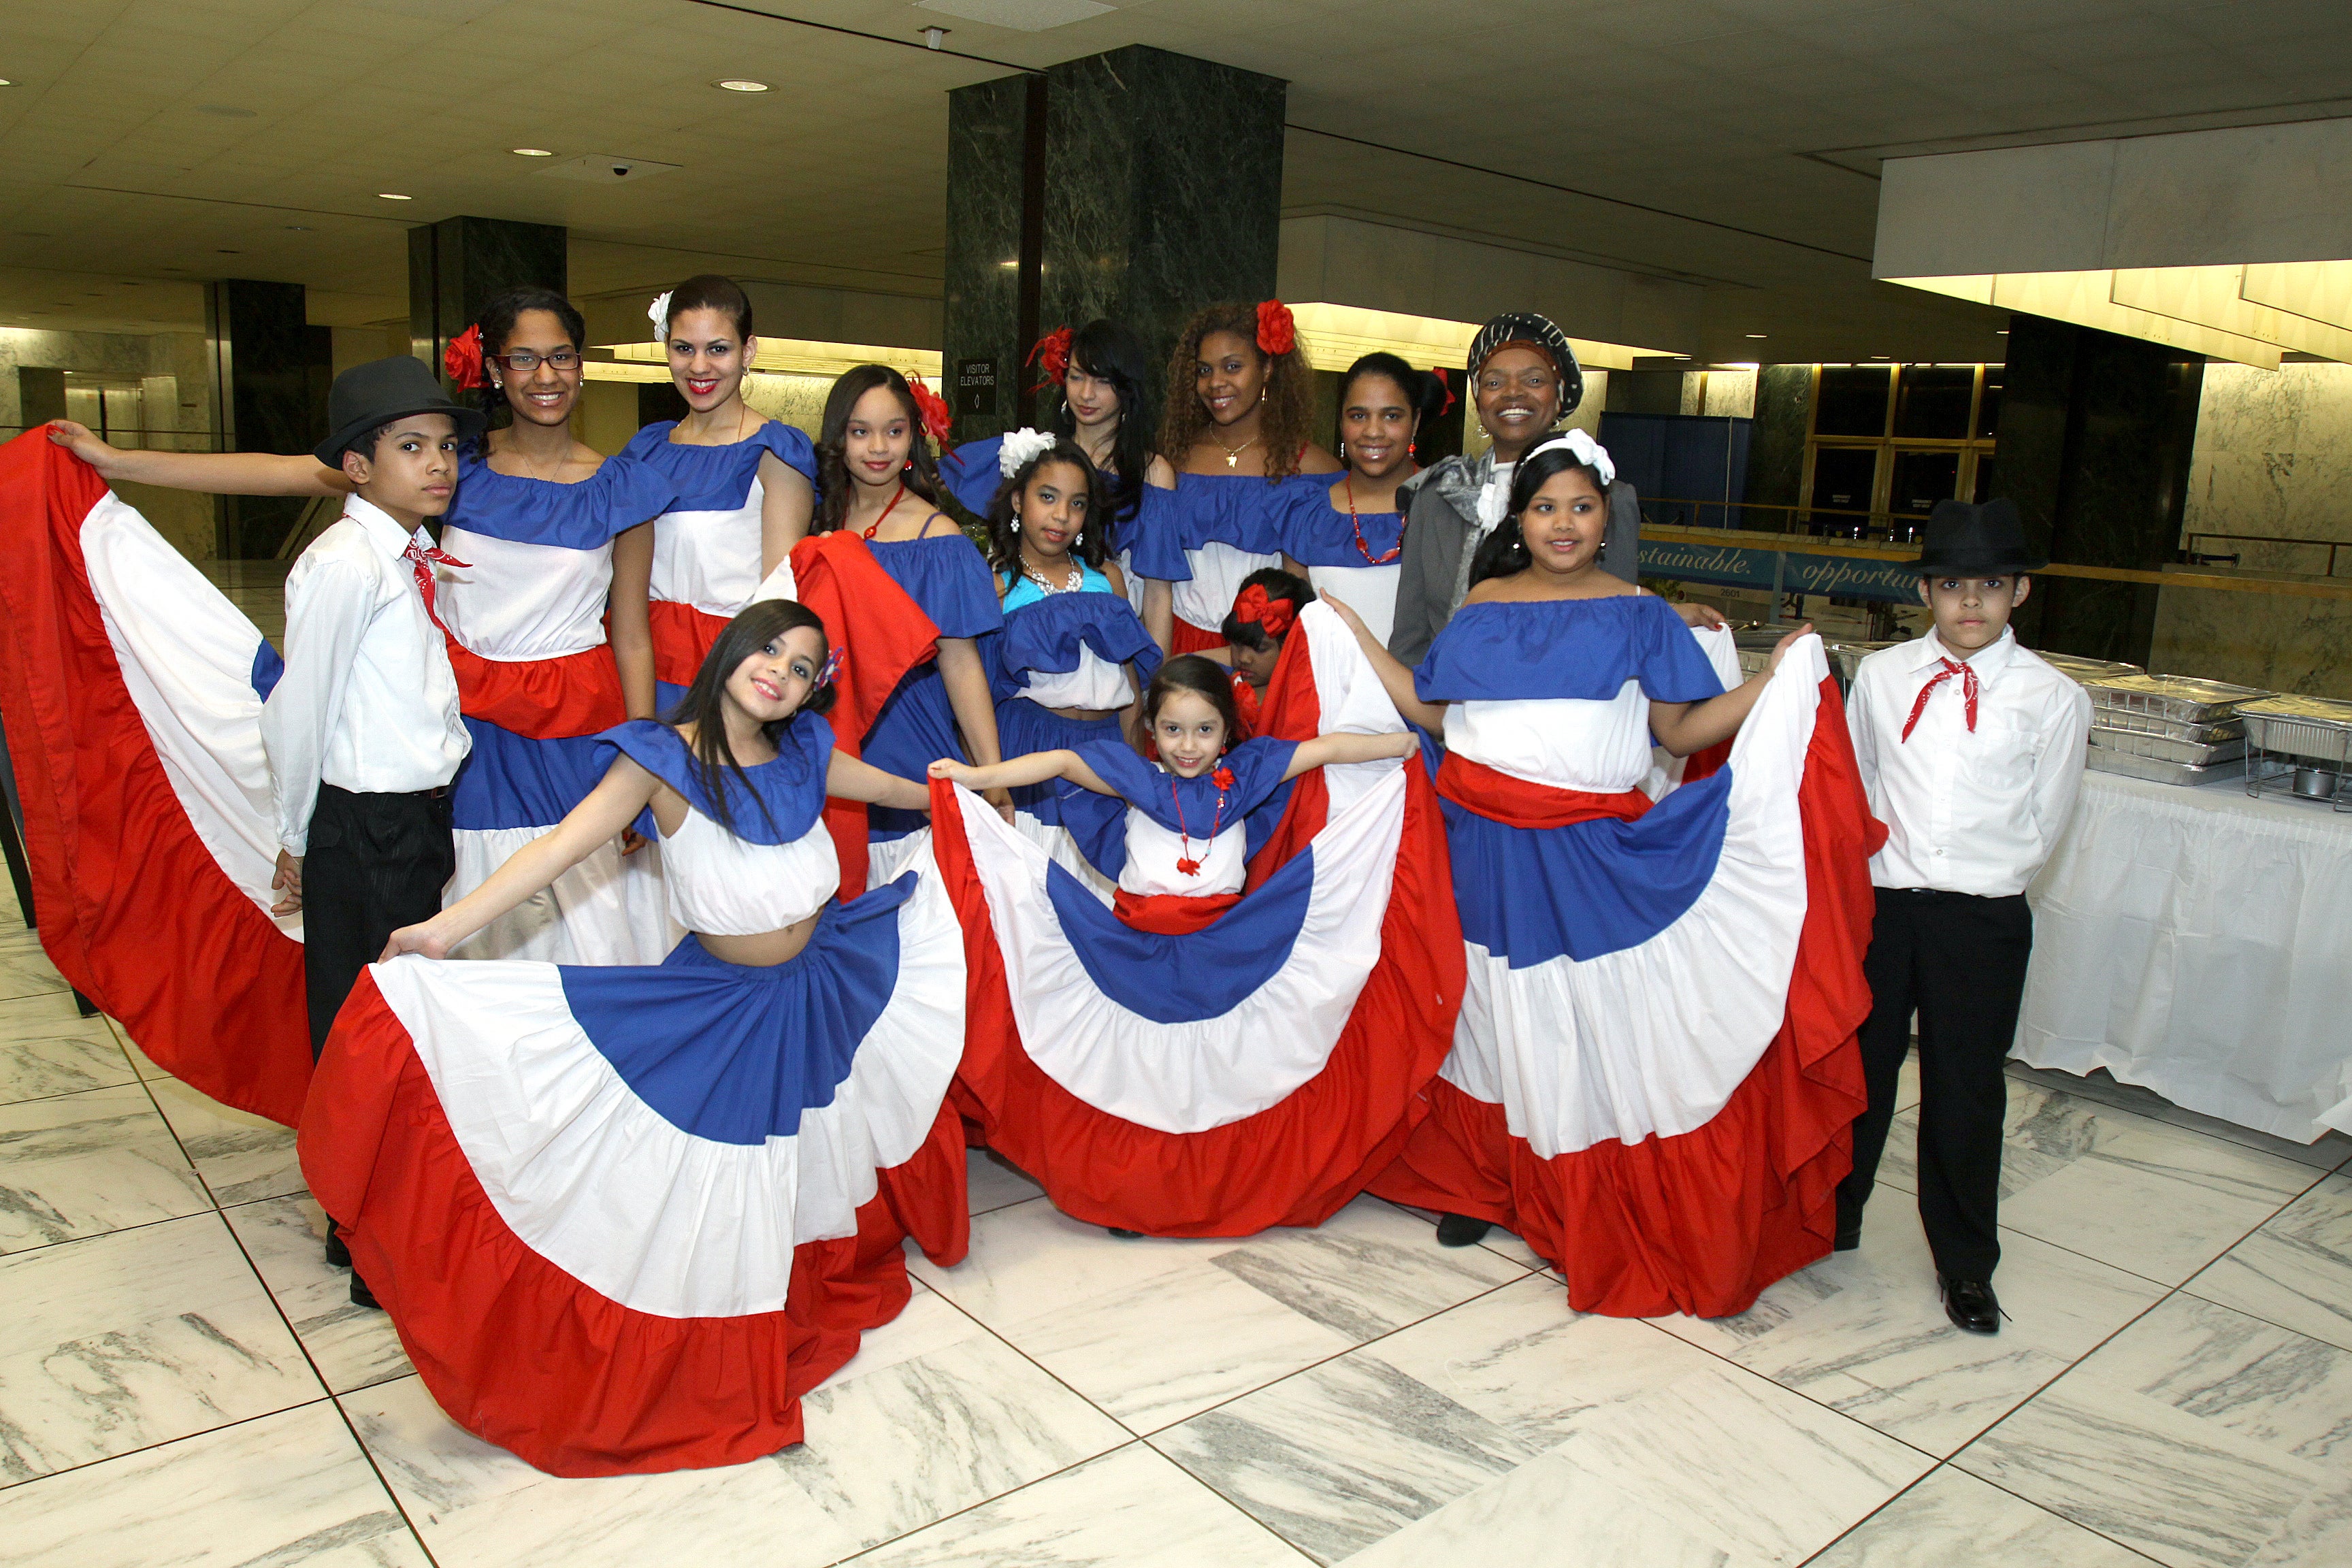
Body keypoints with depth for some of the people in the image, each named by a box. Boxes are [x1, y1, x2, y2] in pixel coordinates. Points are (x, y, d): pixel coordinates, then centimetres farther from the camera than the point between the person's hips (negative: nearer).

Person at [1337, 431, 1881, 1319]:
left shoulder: (1638, 615, 4)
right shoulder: (1485, 606, 10)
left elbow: (1679, 729, 0)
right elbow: (1433, 710, 10)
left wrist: (1772, 684, -11)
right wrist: (1355, 637, 9)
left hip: (1590, 849, -2)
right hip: (1486, 843, 2)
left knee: (1592, 1020, 0)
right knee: (1494, 1011, 12)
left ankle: (1602, 1212, 13)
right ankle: (1483, 1183, 28)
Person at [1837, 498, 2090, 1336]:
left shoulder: (2053, 699, -3)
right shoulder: (1881, 676, 4)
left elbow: (2040, 827, 3)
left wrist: (1966, 877, 1)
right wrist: (1888, 864, 5)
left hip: (1982, 920, -2)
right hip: (1876, 902, 2)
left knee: (1966, 1091, 7)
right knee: (1856, 1067, 14)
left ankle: (1966, 1265, 26)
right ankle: (1830, 1219, 34)